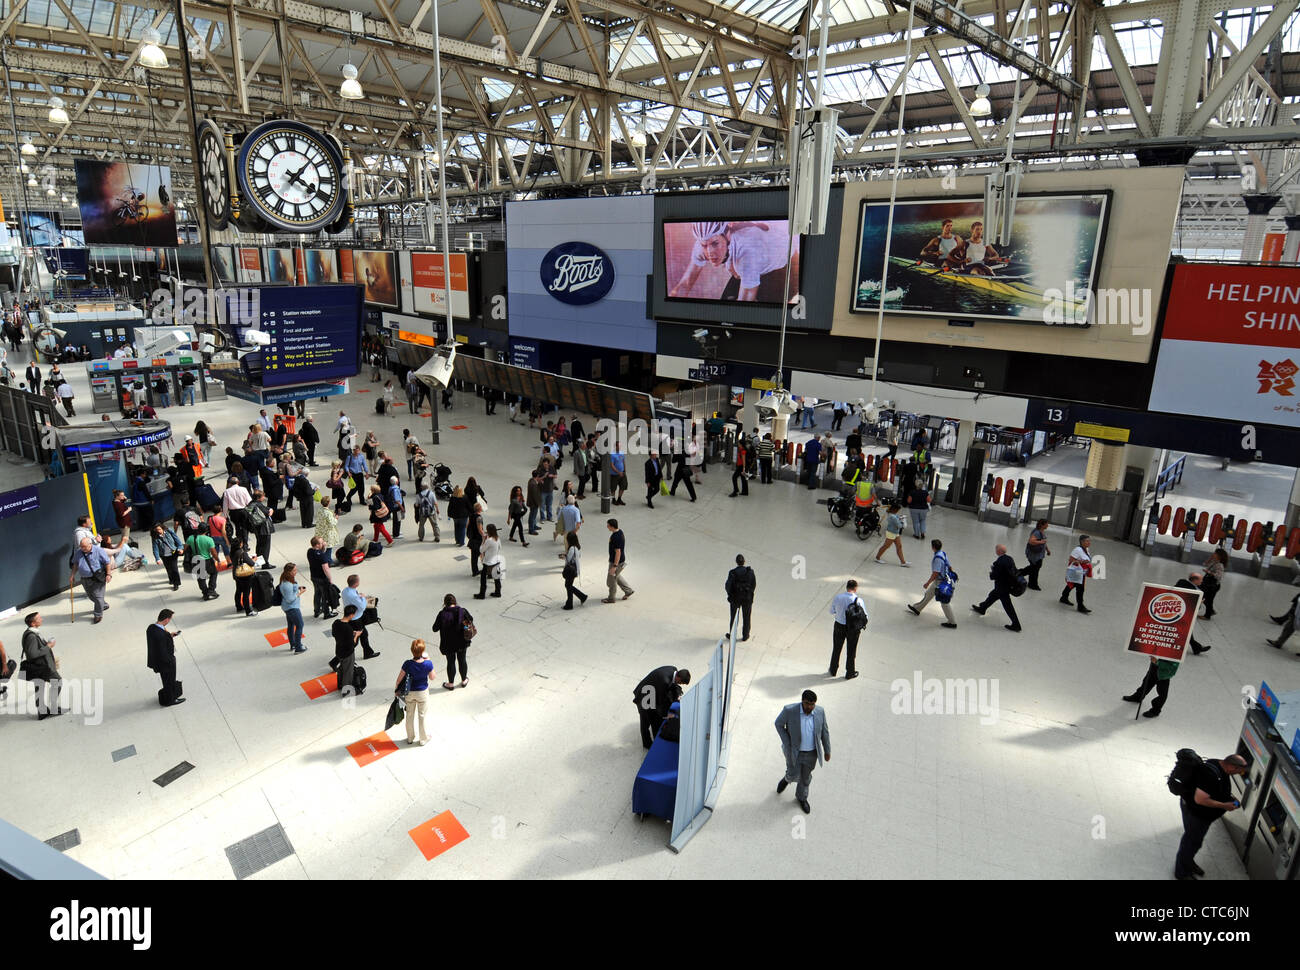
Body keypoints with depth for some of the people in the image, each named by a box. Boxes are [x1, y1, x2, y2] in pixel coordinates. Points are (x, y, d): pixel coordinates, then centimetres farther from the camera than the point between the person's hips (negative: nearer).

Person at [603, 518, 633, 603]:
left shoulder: (616, 538, -31)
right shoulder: (619, 531, -1)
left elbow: (618, 552, -29)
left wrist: (614, 566, -26)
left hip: (616, 562, -10)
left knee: (611, 581, 8)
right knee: (616, 576, 27)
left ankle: (611, 598, 25)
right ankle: (628, 590, 37)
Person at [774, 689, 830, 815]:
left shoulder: (819, 712, -18)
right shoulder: (790, 710, -27)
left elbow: (824, 731, -3)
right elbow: (779, 724, -11)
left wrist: (827, 751, 5)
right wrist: (787, 744, -14)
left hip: (811, 753, 2)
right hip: (794, 751, -2)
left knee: (805, 776, 21)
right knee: (794, 775, 14)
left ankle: (801, 797, 49)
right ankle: (787, 778, 51)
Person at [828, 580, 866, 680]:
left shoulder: (837, 597, -13)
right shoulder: (858, 600, -19)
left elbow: (832, 611, -1)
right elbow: (864, 616, -13)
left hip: (839, 626, 2)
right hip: (853, 628, -2)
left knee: (836, 649, 21)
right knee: (851, 651, 18)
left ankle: (833, 670, 37)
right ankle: (849, 673, 34)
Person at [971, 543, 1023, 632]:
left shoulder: (998, 562, -28)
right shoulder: (1010, 559, -4)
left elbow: (994, 576, -24)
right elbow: (1015, 571, 5)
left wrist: (990, 573, -1)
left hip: (1002, 588, -9)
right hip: (1010, 585, 9)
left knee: (1008, 606, 3)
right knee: (992, 595, 28)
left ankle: (1016, 625, 12)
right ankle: (982, 609, 49)